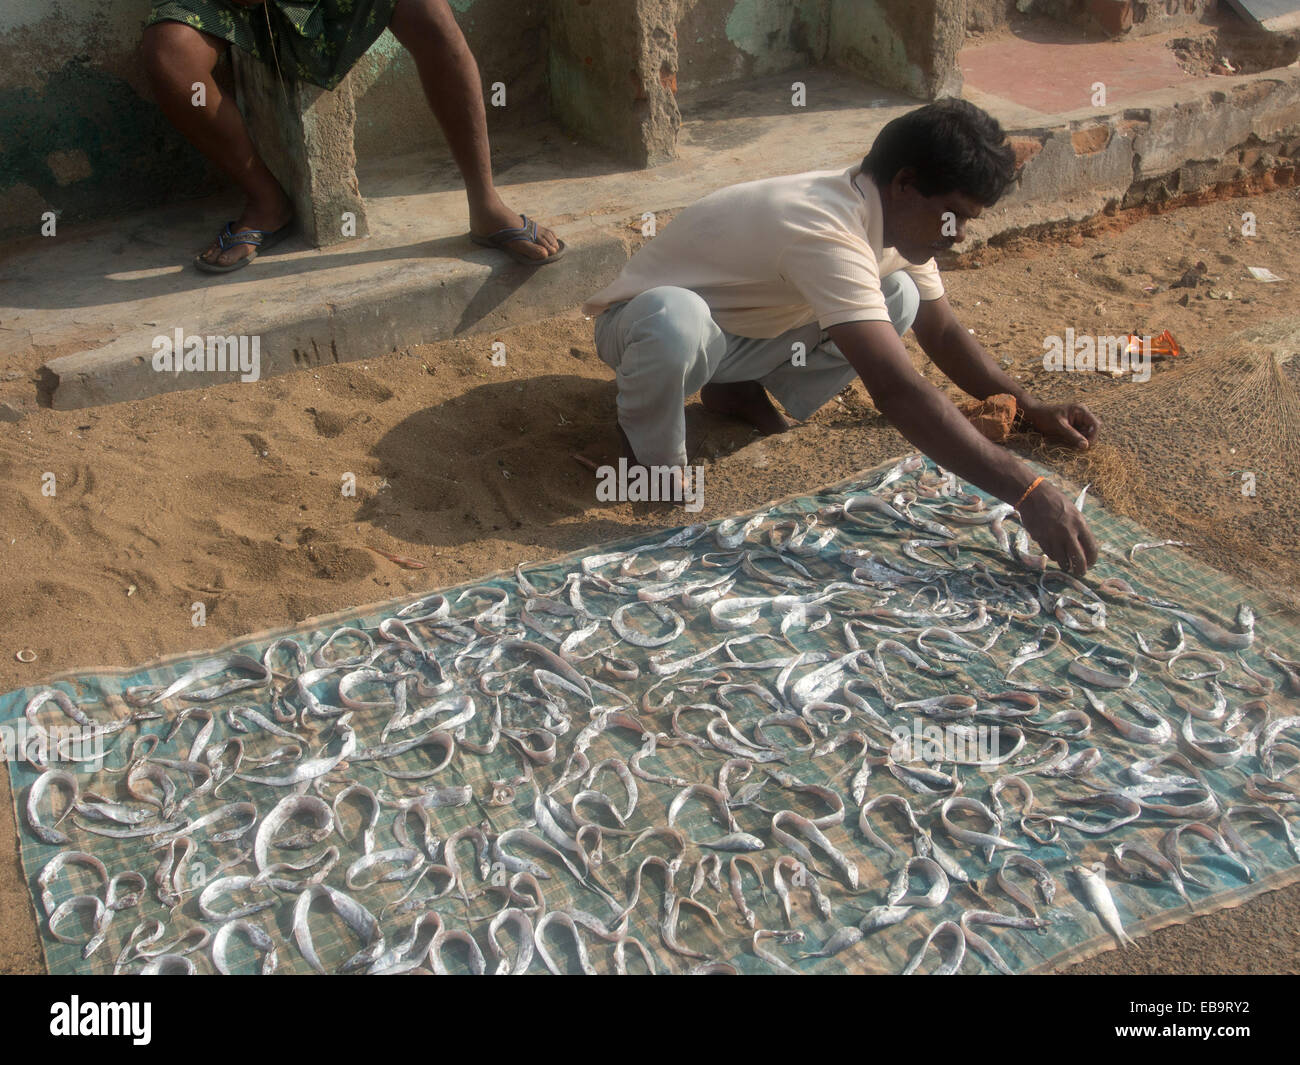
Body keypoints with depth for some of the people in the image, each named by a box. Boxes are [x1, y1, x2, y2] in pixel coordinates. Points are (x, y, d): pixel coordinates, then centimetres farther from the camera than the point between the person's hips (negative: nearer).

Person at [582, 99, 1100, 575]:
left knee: (899, 299, -10)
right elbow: (898, 391, -45)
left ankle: (740, 392, 7)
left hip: (745, 332, 8)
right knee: (674, 320, -45)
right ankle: (654, 451, -13)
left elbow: (944, 333, 9)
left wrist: (1033, 411, 0)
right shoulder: (827, 233, -37)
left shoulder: (898, 220, -7)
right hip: (645, 321, -8)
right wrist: (1027, 494, -46)